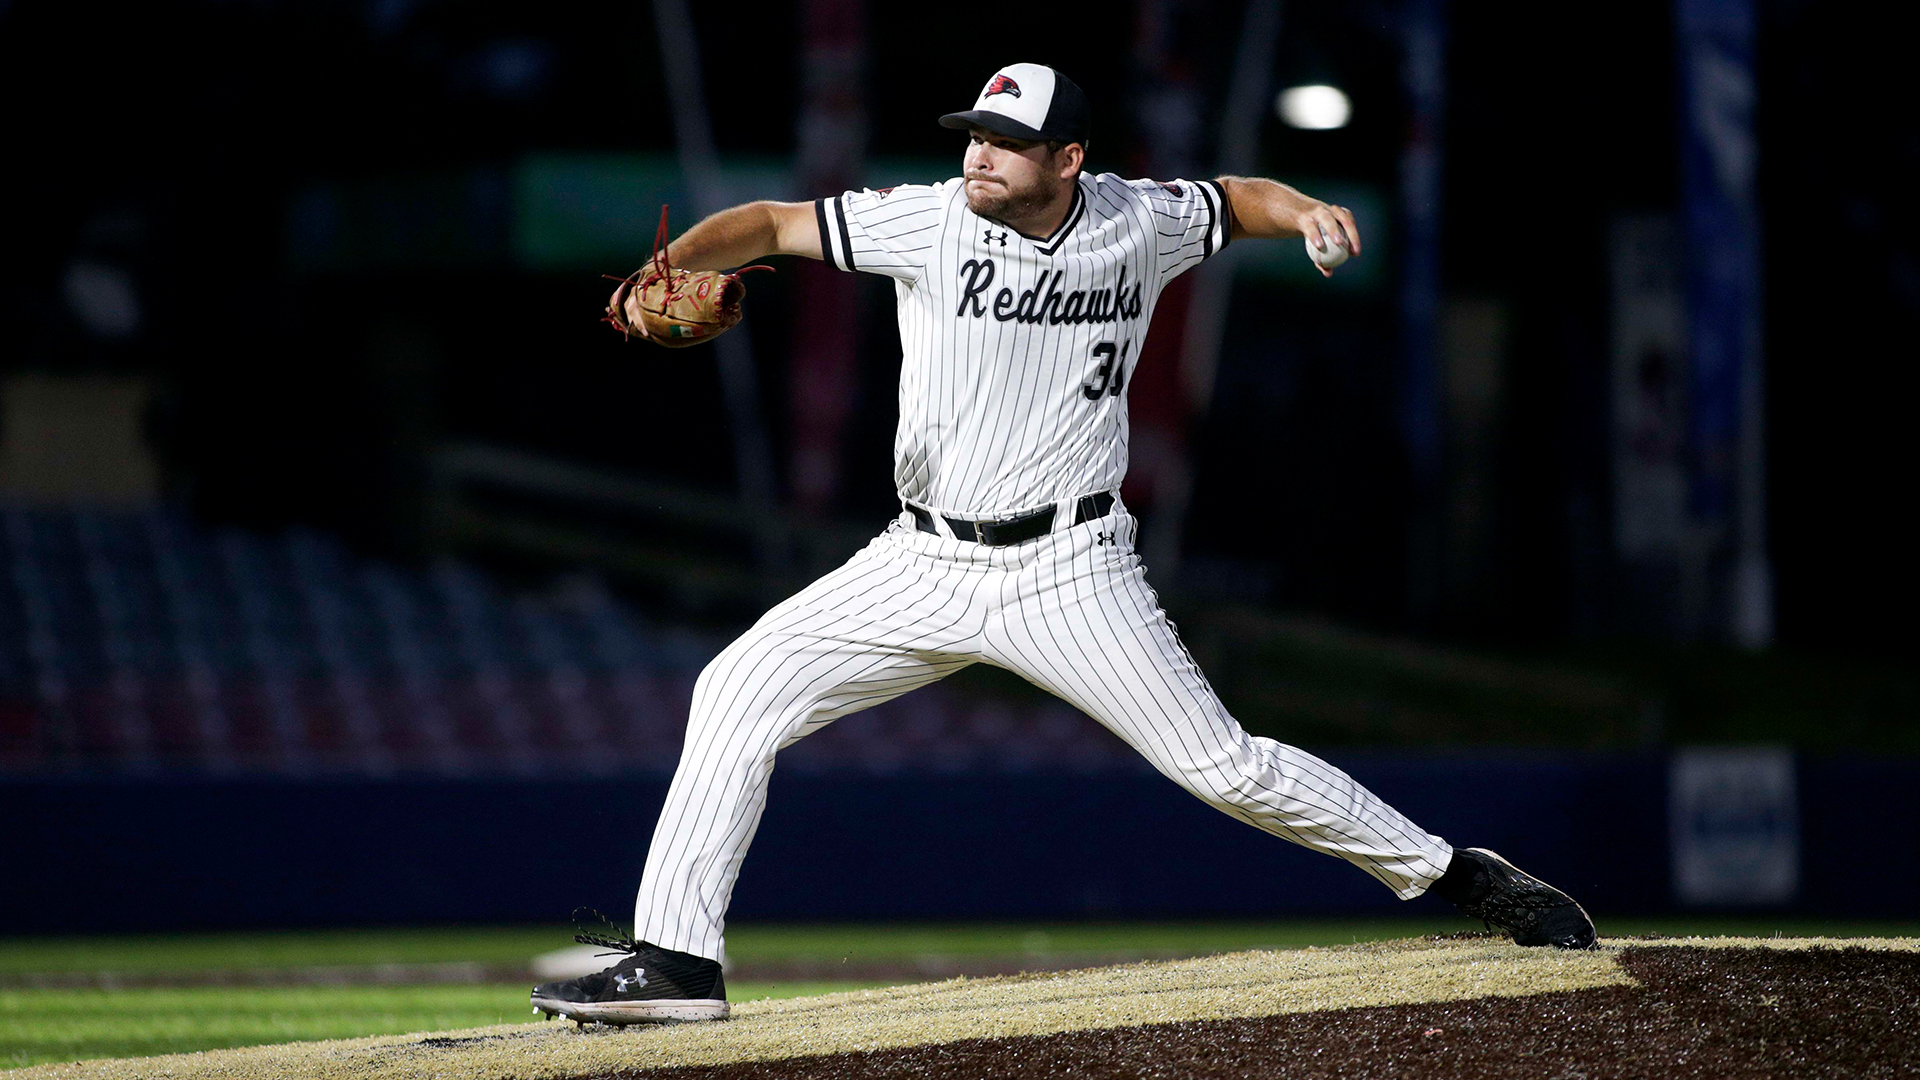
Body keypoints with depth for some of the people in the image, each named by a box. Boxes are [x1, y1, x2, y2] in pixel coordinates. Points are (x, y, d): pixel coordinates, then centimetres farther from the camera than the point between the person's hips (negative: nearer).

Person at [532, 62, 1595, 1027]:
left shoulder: (1138, 223, -3)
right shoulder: (930, 221, -7)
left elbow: (1236, 198, 17)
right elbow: (767, 224, -10)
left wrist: (1306, 211, -4)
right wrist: (667, 268, -28)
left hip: (1068, 573, -2)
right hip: (925, 567, 2)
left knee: (1224, 766, -7)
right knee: (739, 692, -9)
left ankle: (1456, 874, 10)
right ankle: (675, 959, -6)